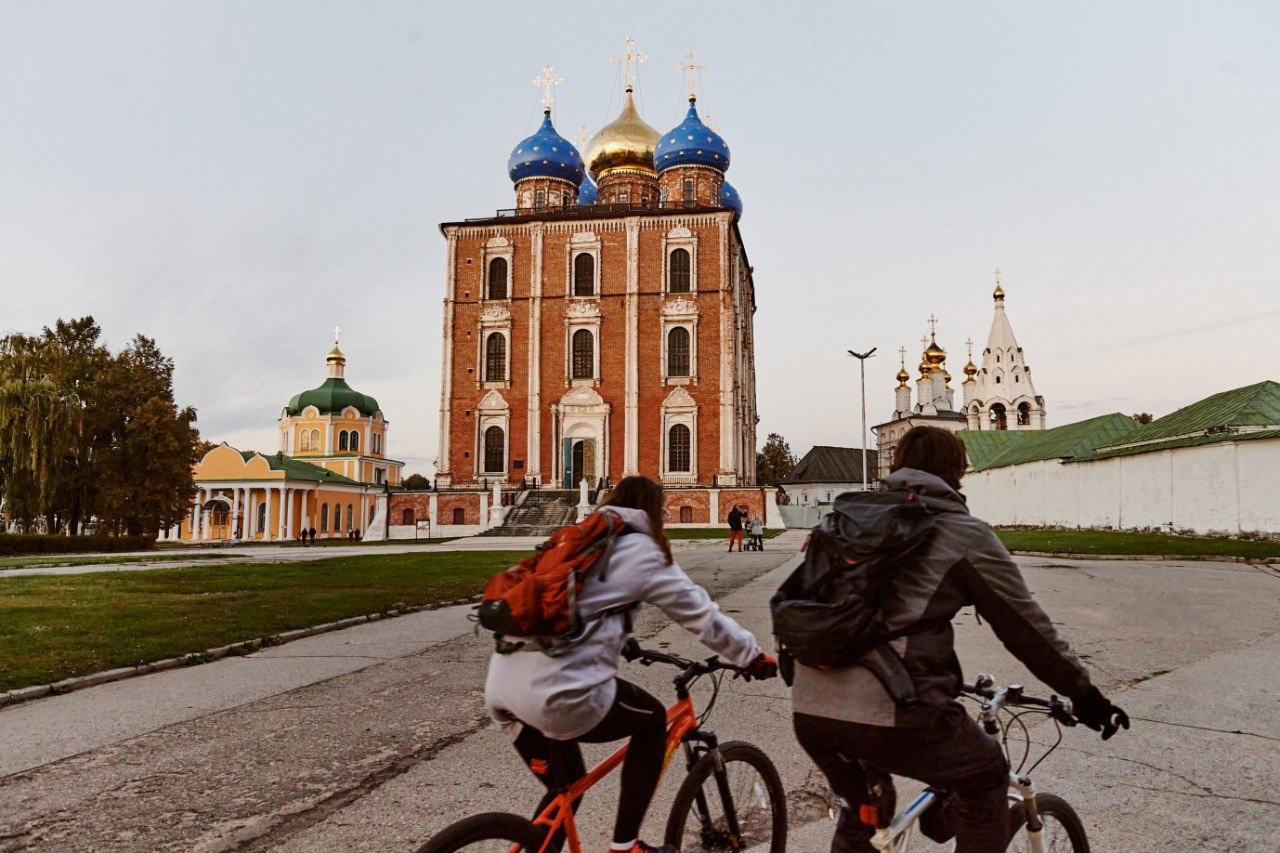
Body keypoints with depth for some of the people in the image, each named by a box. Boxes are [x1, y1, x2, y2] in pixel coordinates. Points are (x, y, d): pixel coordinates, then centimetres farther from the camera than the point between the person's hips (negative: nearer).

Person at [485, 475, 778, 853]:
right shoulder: (641, 551, 3)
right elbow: (701, 613, 8)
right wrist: (753, 656, 20)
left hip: (500, 687, 7)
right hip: (560, 693, -7)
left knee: (566, 786, 26)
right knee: (652, 720, 19)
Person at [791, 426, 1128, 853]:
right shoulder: (966, 533, 5)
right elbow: (1027, 626, 10)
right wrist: (1084, 693, 23)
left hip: (809, 706, 6)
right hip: (891, 709, -5)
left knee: (862, 807, 31)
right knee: (986, 778, 23)